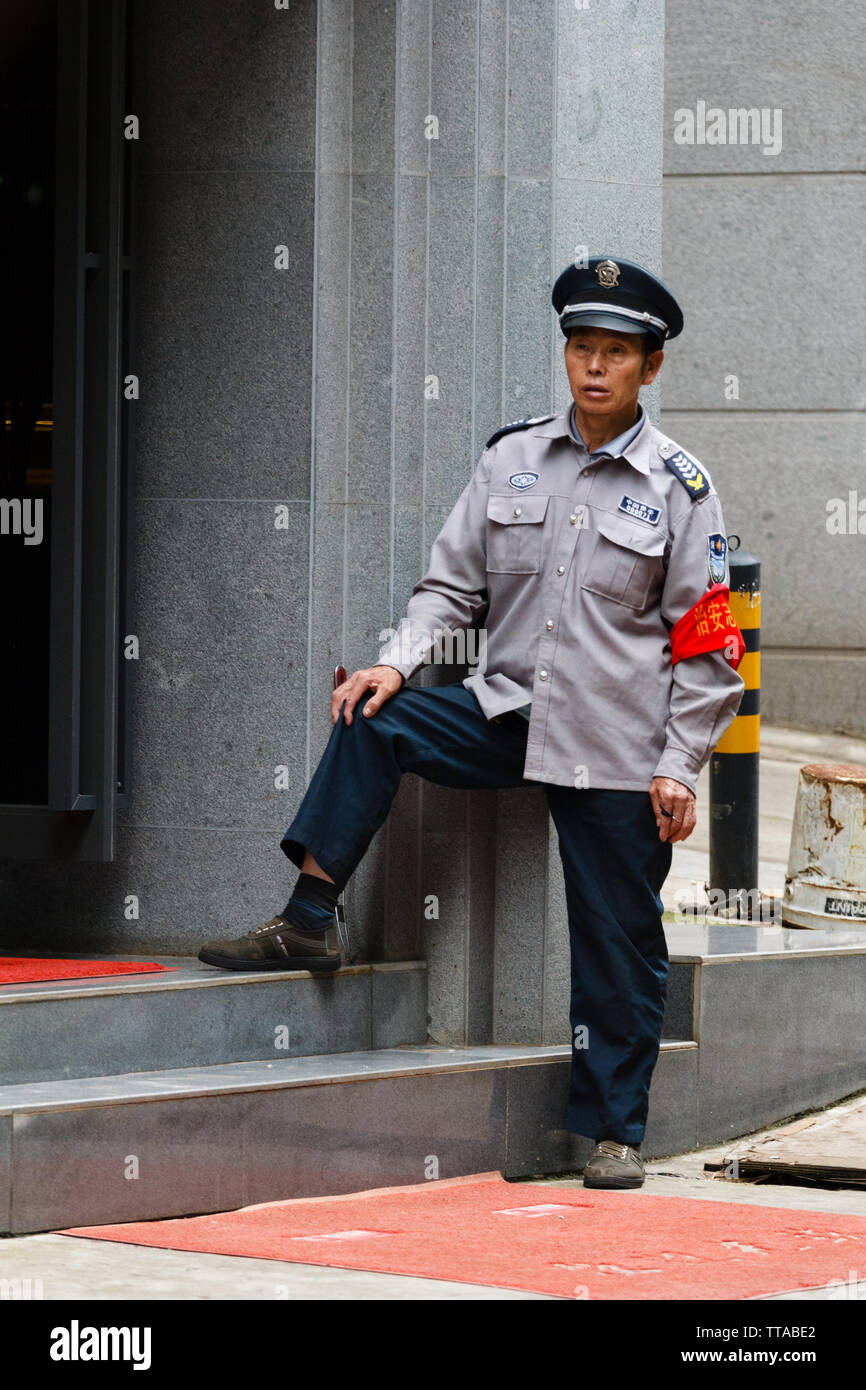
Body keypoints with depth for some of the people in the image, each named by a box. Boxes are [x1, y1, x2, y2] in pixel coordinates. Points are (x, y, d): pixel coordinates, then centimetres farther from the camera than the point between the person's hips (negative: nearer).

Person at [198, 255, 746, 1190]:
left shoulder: (679, 488, -2)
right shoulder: (511, 459, 6)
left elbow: (705, 643, -2)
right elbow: (452, 584, 9)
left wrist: (678, 766, -7)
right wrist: (397, 662, -9)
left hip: (616, 750, -3)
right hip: (509, 715, 3)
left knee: (617, 943, 1)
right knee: (373, 721, -17)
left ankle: (614, 1130, 15)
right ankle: (306, 922, -14)